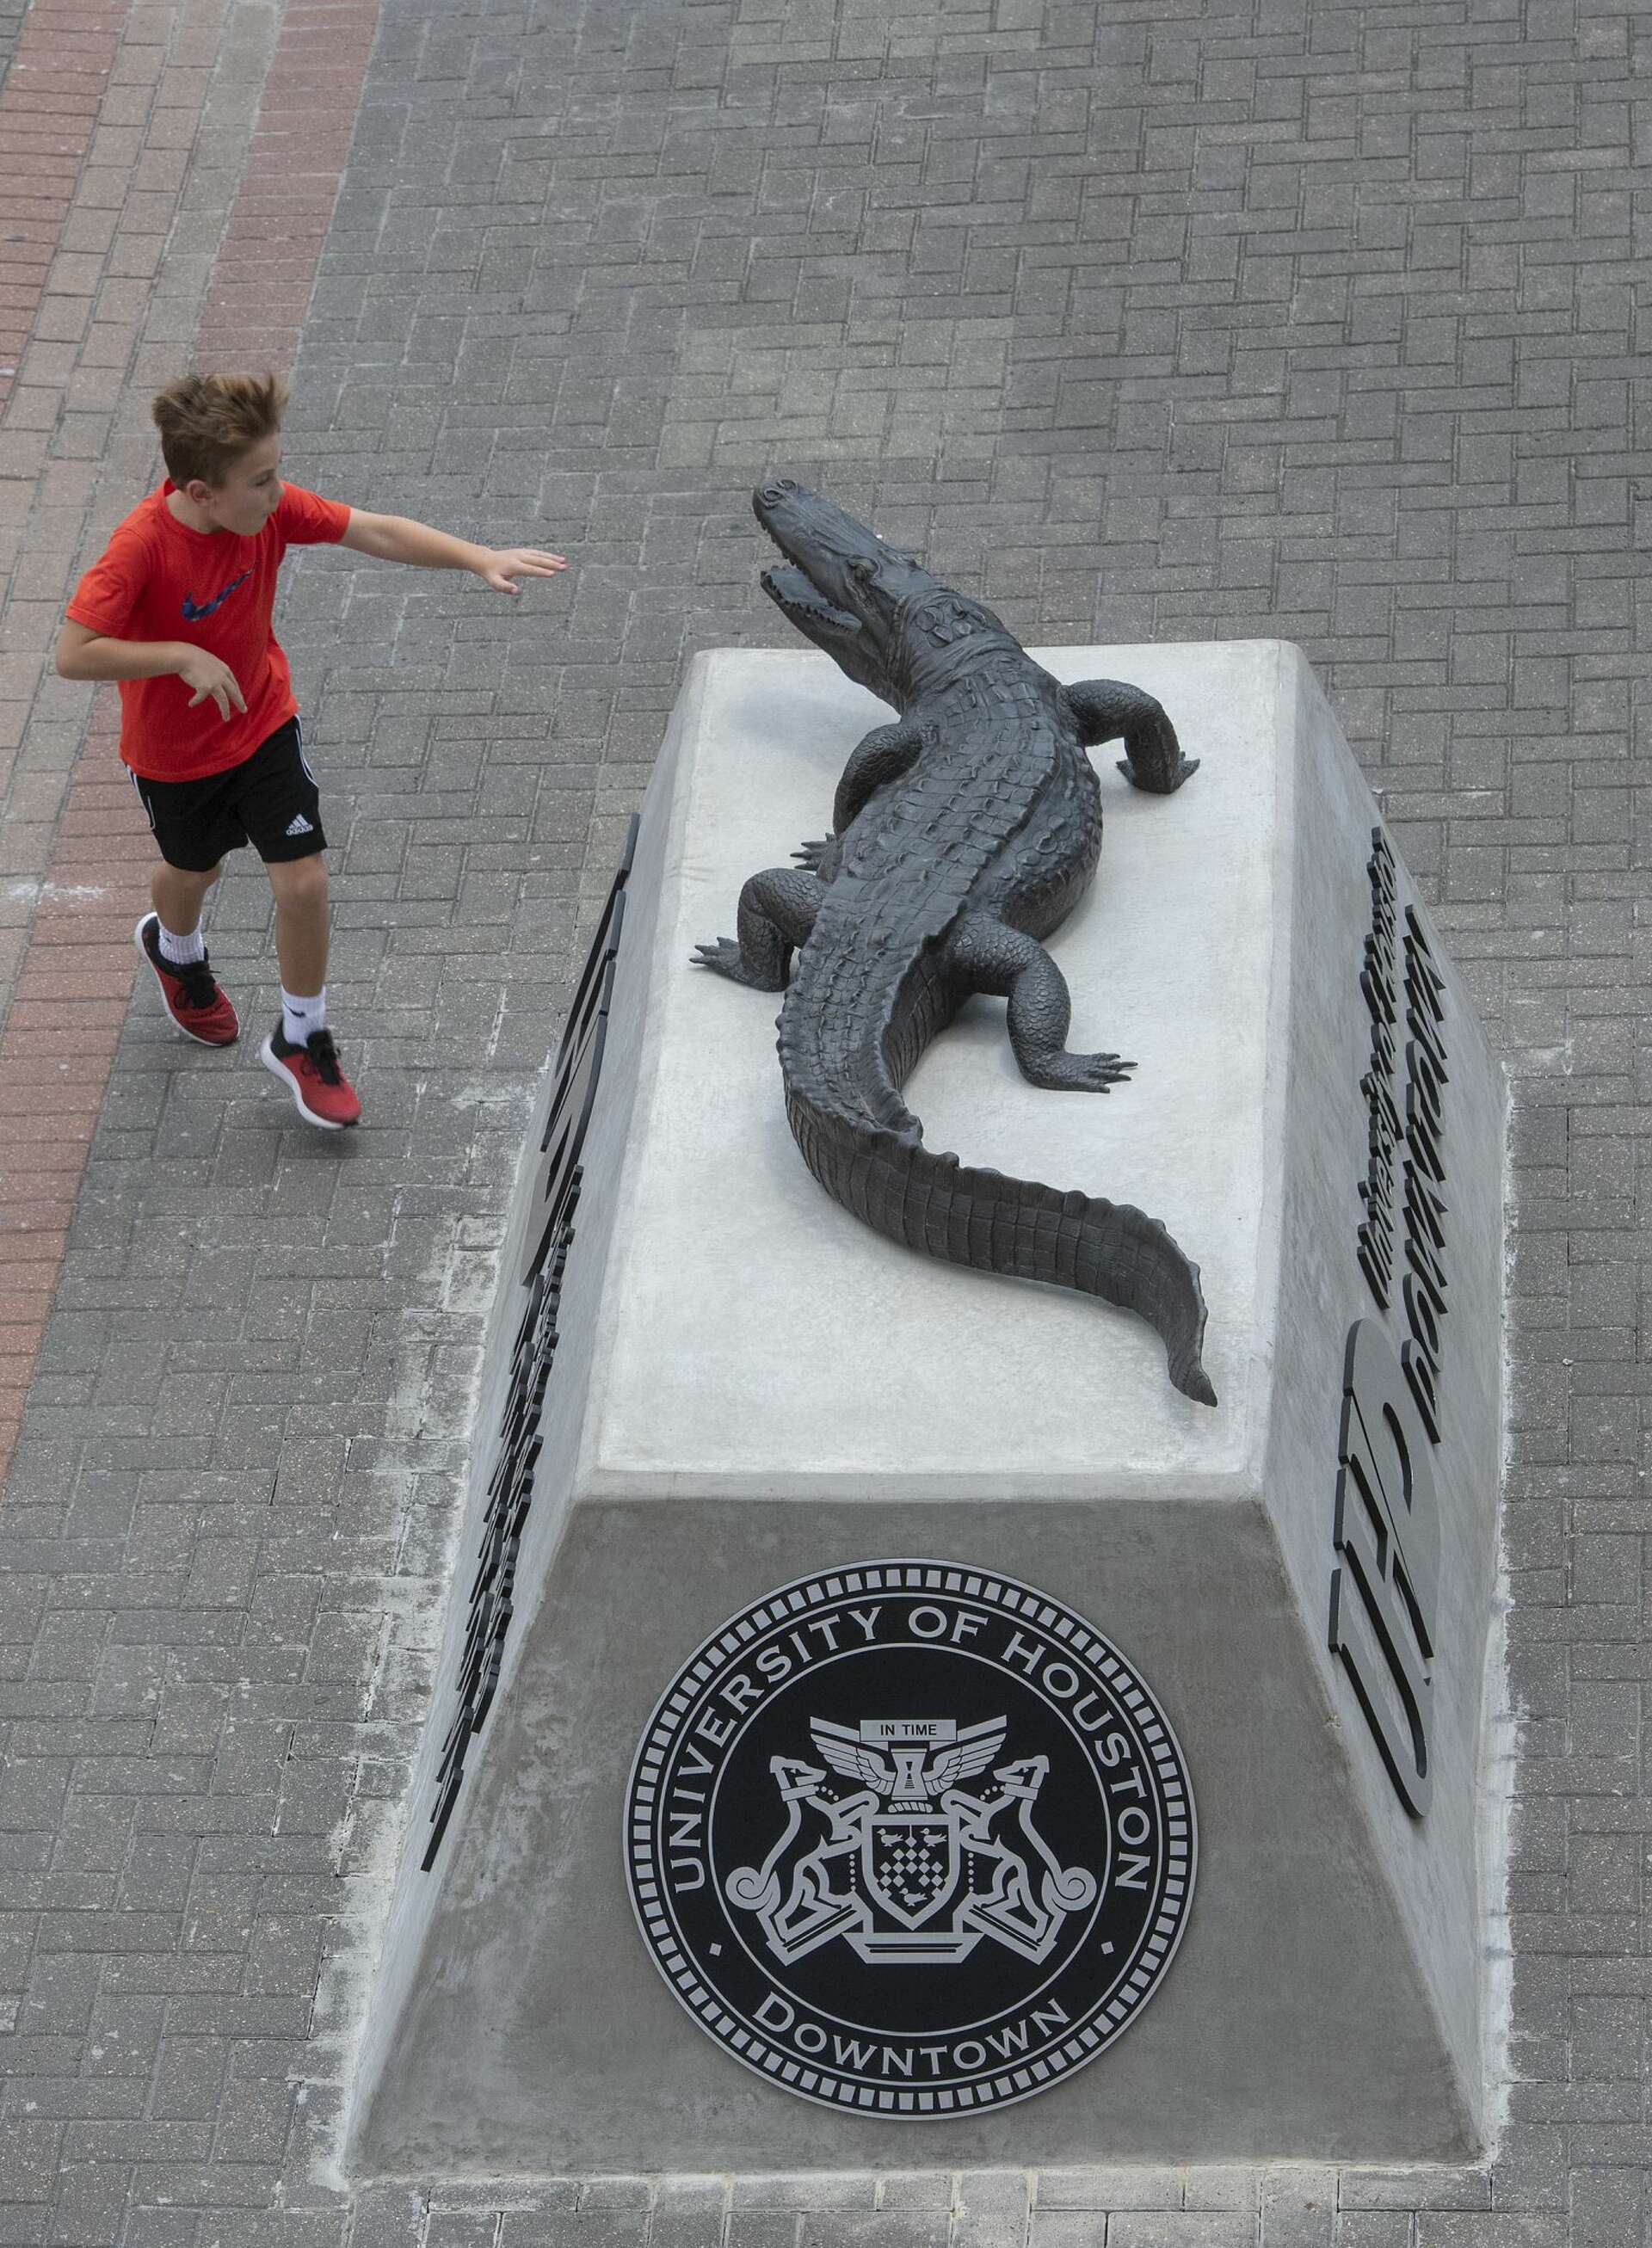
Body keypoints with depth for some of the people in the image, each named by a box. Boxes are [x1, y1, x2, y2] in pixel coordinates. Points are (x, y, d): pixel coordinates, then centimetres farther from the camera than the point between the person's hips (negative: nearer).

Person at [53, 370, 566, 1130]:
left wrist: (479, 558, -20)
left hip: (262, 724, 3)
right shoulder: (142, 546, -35)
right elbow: (73, 653, -35)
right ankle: (176, 951, 63)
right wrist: (182, 656, -37)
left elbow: (376, 532, -13)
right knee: (194, 869, 24)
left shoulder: (271, 509, -21)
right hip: (173, 750, -3)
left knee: (303, 883, -2)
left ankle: (301, 1042, 23)